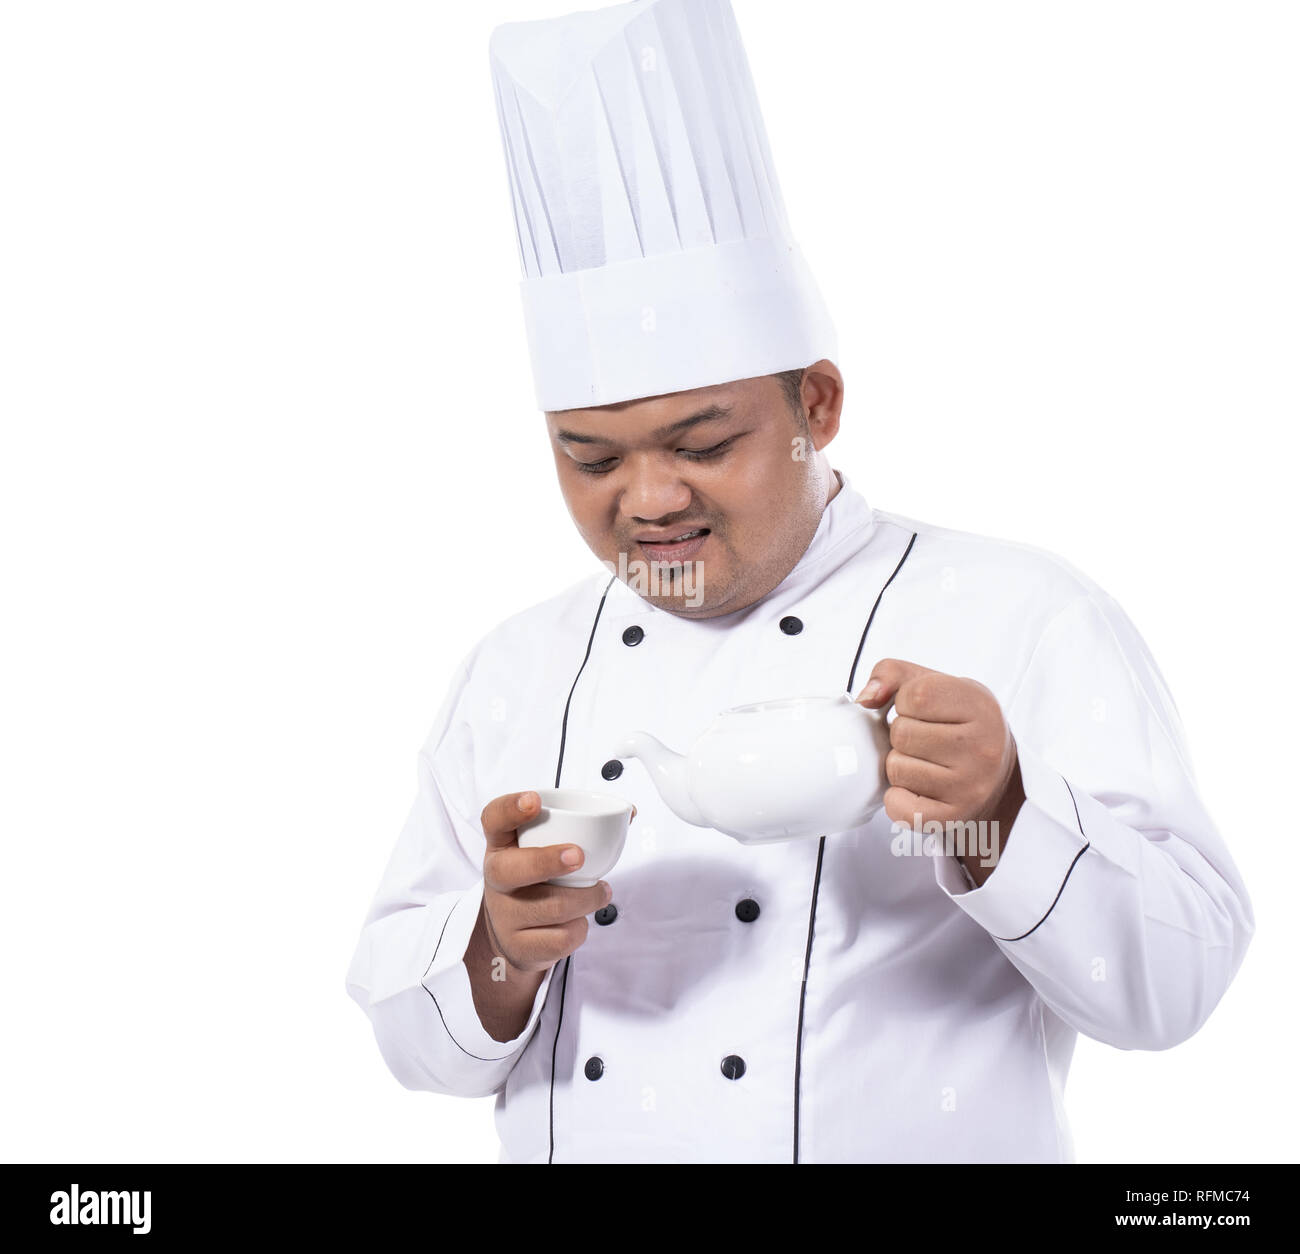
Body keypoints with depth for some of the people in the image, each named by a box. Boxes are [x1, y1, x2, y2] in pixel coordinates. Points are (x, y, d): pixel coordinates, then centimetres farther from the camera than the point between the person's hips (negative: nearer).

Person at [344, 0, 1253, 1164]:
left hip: (924, 1144, -2)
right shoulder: (521, 667, 6)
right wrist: (500, 949, -12)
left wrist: (997, 824, -23)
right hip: (565, 1136, 3)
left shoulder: (1023, 622, -4)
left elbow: (1175, 977, -8)